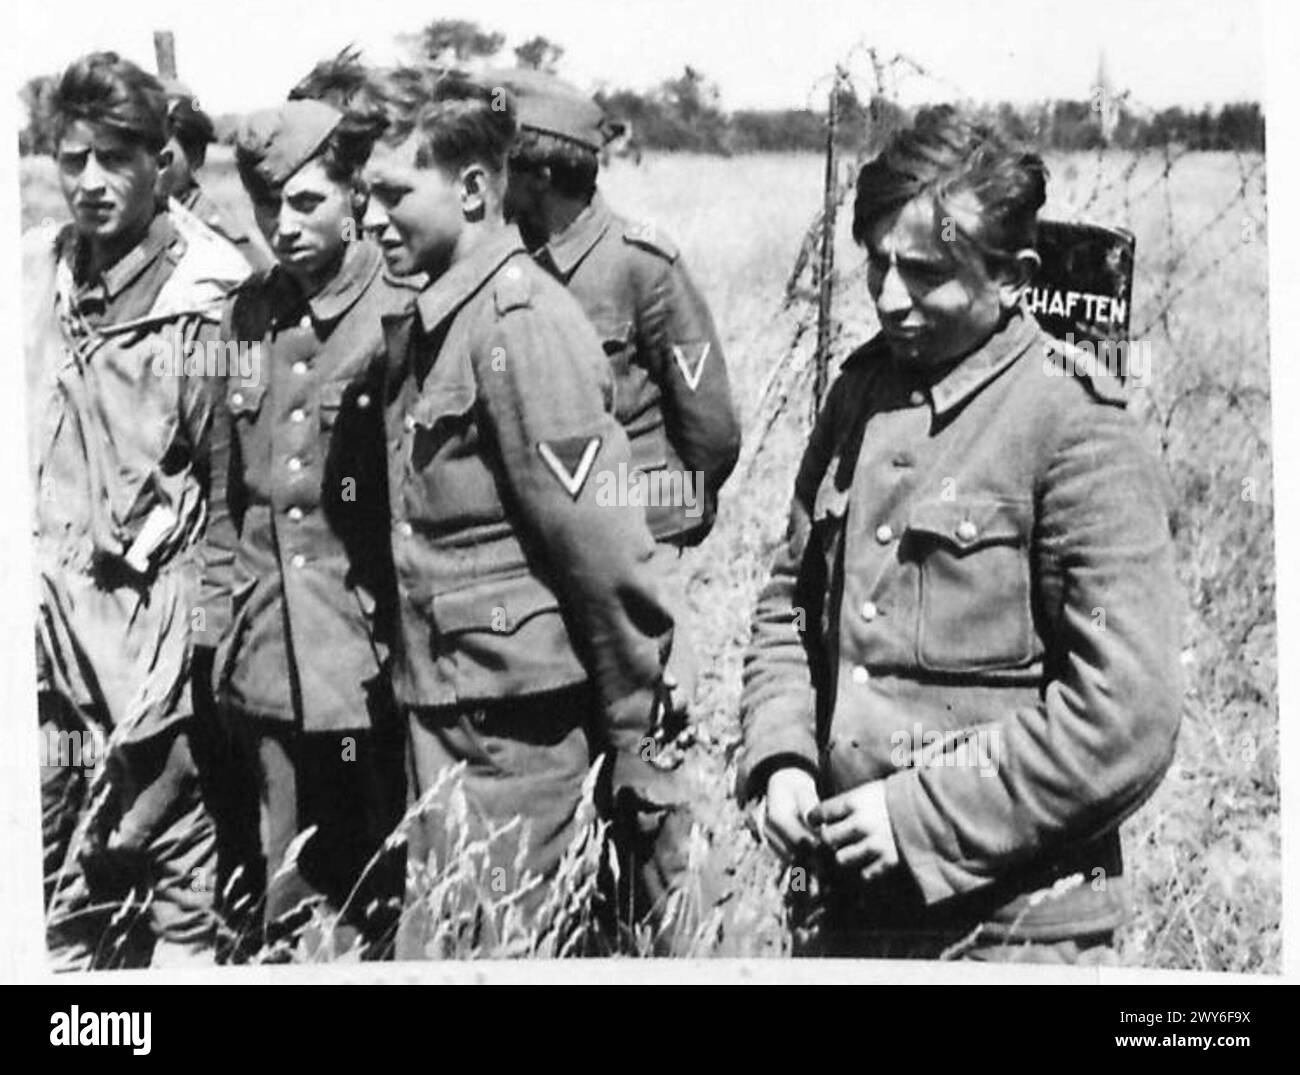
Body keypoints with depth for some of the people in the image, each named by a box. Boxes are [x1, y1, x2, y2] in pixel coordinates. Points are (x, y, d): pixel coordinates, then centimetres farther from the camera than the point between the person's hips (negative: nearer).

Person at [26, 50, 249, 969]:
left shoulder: (212, 292, -9)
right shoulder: (32, 275, 7)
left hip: (153, 626, -5)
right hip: (45, 623, 5)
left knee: (180, 870, 4)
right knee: (58, 895, 14)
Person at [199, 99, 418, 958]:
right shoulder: (251, 314, 9)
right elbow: (227, 490, 15)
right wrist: (224, 624, 11)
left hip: (373, 672, -5)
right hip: (270, 668, 5)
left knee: (378, 896, 5)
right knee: (286, 897, 13)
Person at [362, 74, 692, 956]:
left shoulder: (519, 320, -17)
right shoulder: (427, 325, 10)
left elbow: (605, 553, -20)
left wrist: (637, 749, -15)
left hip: (516, 725, -8)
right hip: (443, 710, 8)